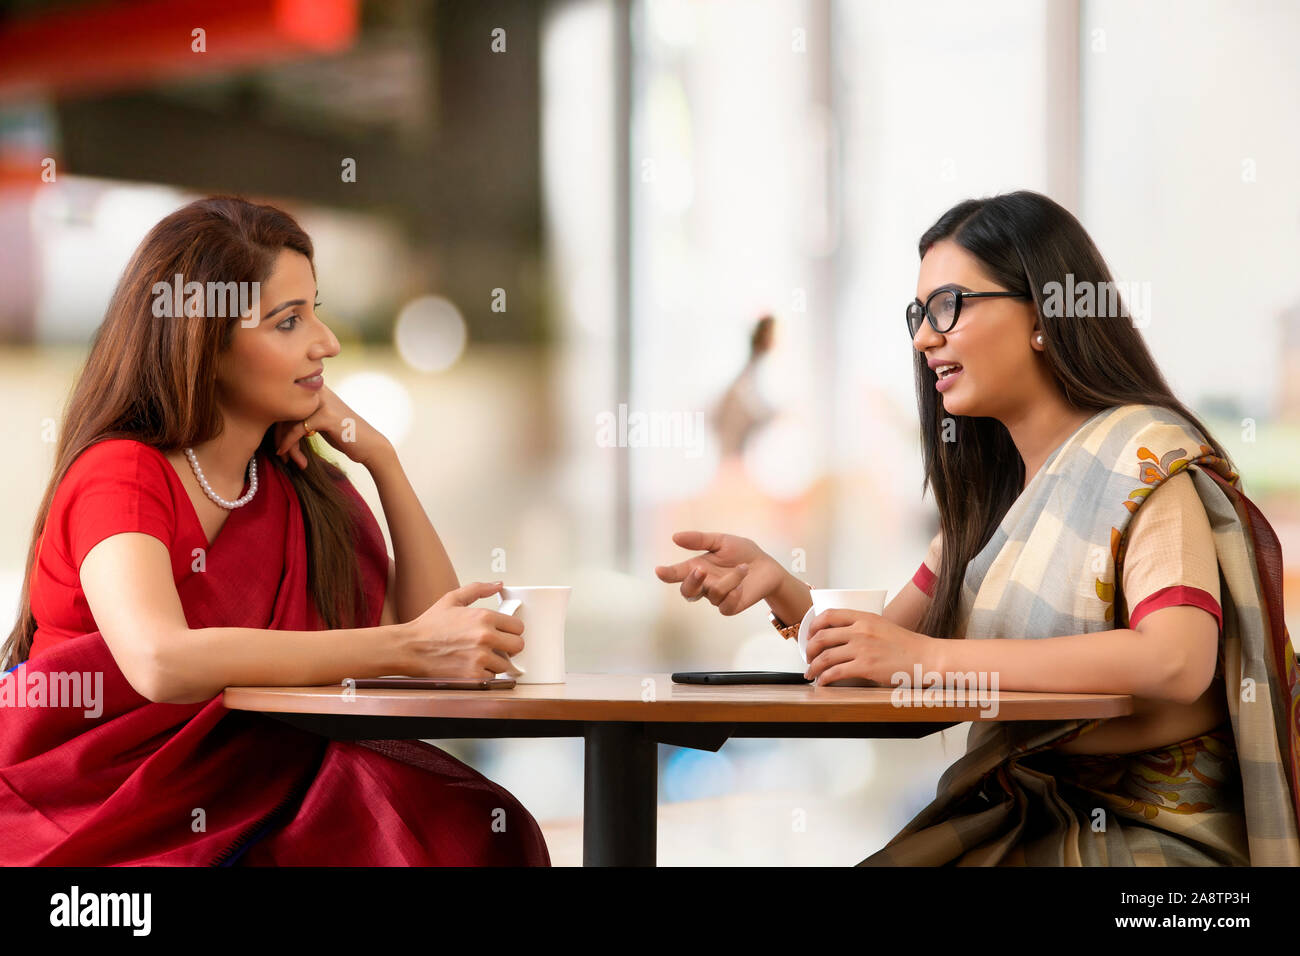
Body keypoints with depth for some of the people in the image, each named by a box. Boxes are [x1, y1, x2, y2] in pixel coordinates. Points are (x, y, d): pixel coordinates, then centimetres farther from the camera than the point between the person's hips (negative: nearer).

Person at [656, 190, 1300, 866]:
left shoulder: (1146, 457, -11)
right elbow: (885, 647, 14)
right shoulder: (993, 483, 13)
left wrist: (929, 655, -26)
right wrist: (777, 585, -7)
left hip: (1152, 834, -6)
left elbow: (1177, 660, -28)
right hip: (1016, 821, 7)